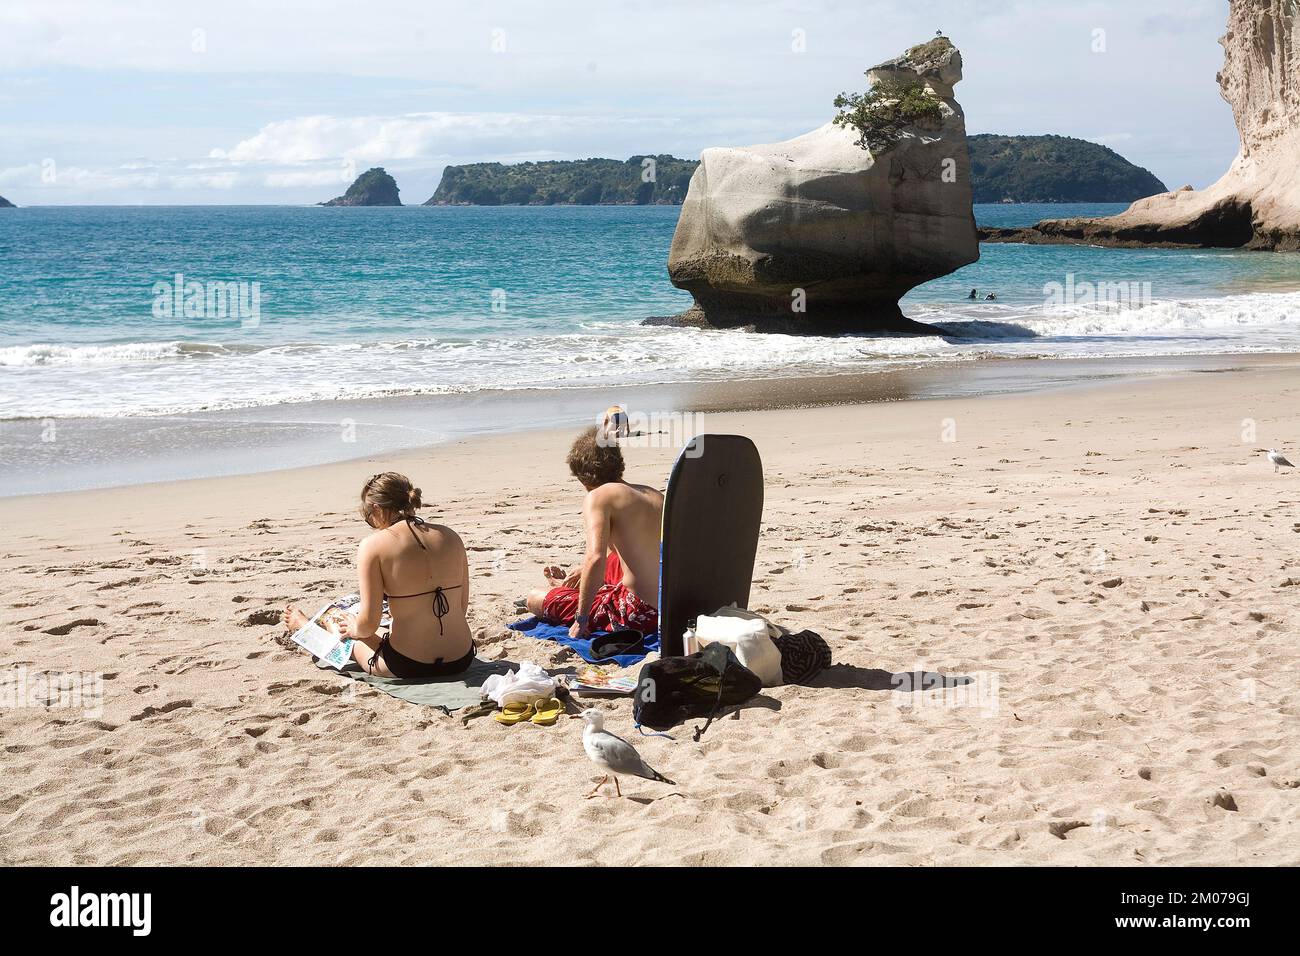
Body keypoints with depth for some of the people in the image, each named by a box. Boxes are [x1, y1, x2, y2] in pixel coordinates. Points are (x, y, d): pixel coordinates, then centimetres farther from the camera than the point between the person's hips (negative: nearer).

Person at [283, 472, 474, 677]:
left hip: (408, 666, -5)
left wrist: (354, 629, 13)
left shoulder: (374, 545, -11)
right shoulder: (451, 537, 3)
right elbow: (462, 605, 11)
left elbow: (368, 623, -11)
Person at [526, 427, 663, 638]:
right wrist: (582, 572, 40)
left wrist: (581, 619, -17)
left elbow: (595, 559, -26)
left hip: (638, 615, -8)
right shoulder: (655, 494, 12)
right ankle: (569, 584, 62)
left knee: (535, 600, 10)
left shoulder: (598, 497, -10)